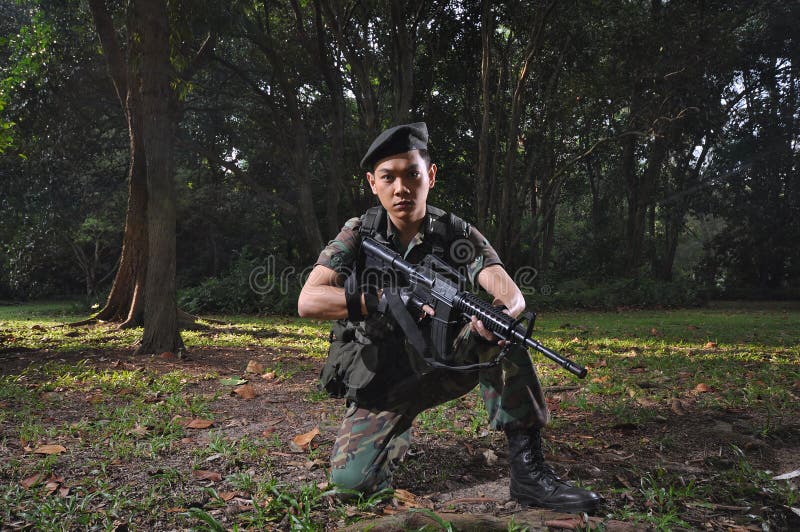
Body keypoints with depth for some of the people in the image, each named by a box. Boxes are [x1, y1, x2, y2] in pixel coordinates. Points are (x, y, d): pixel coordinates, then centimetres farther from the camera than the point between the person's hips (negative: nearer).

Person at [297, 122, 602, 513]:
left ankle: (528, 471, -21)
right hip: (380, 383, 0)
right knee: (351, 476, -21)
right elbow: (307, 302, -21)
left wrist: (501, 313, -47)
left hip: (445, 364, 1)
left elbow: (512, 296, -21)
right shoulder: (358, 235, -9)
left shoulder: (459, 236, -8)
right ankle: (401, 431, 14)